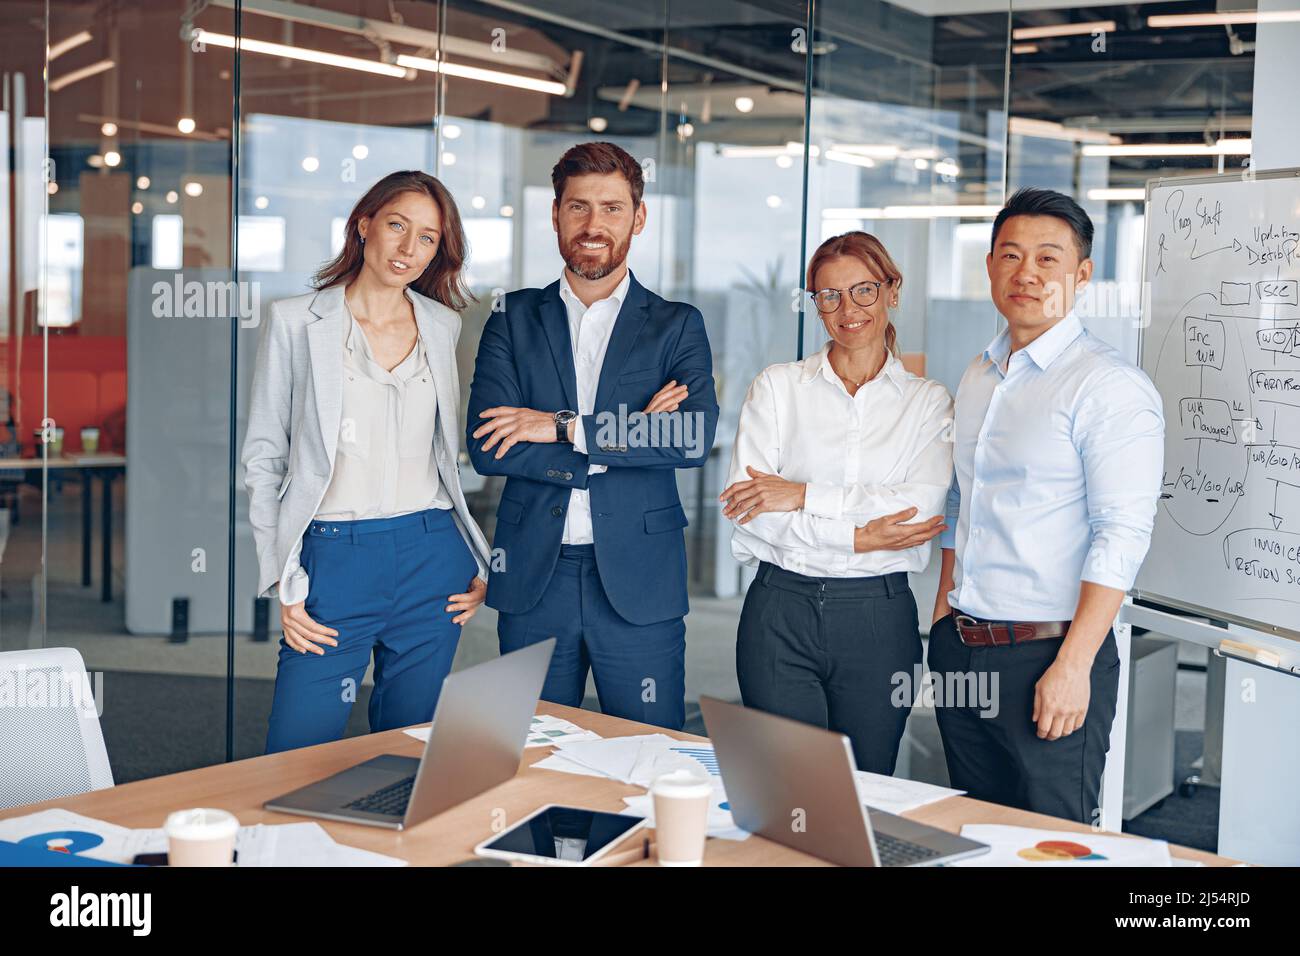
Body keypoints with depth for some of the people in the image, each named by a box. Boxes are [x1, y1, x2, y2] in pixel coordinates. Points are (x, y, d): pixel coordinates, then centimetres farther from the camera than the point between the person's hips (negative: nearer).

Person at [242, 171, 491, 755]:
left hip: (432, 559, 3)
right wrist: (283, 583, -5)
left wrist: (478, 563, 10)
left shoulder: (444, 327, 10)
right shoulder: (295, 322, 0)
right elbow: (263, 456, 1)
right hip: (333, 559, -3)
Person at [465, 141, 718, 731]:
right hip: (533, 576, 1)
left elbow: (696, 437, -12)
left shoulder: (677, 326, 6)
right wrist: (627, 439, -11)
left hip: (638, 584, -1)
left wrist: (565, 427, -14)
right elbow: (486, 448, -6)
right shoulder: (514, 320, 8)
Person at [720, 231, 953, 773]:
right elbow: (746, 513, -6)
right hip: (780, 612, 0)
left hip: (880, 620, 0)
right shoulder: (778, 386, 4)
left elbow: (925, 502, -12)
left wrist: (803, 496, -16)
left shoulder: (928, 401, 5)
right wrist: (858, 537, -13)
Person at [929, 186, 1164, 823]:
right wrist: (942, 623, 15)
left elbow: (1121, 537, -18)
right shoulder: (978, 377, 12)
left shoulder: (1110, 386, -12)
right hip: (960, 651, 7)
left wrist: (1071, 666, -22)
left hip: (1046, 654, -7)